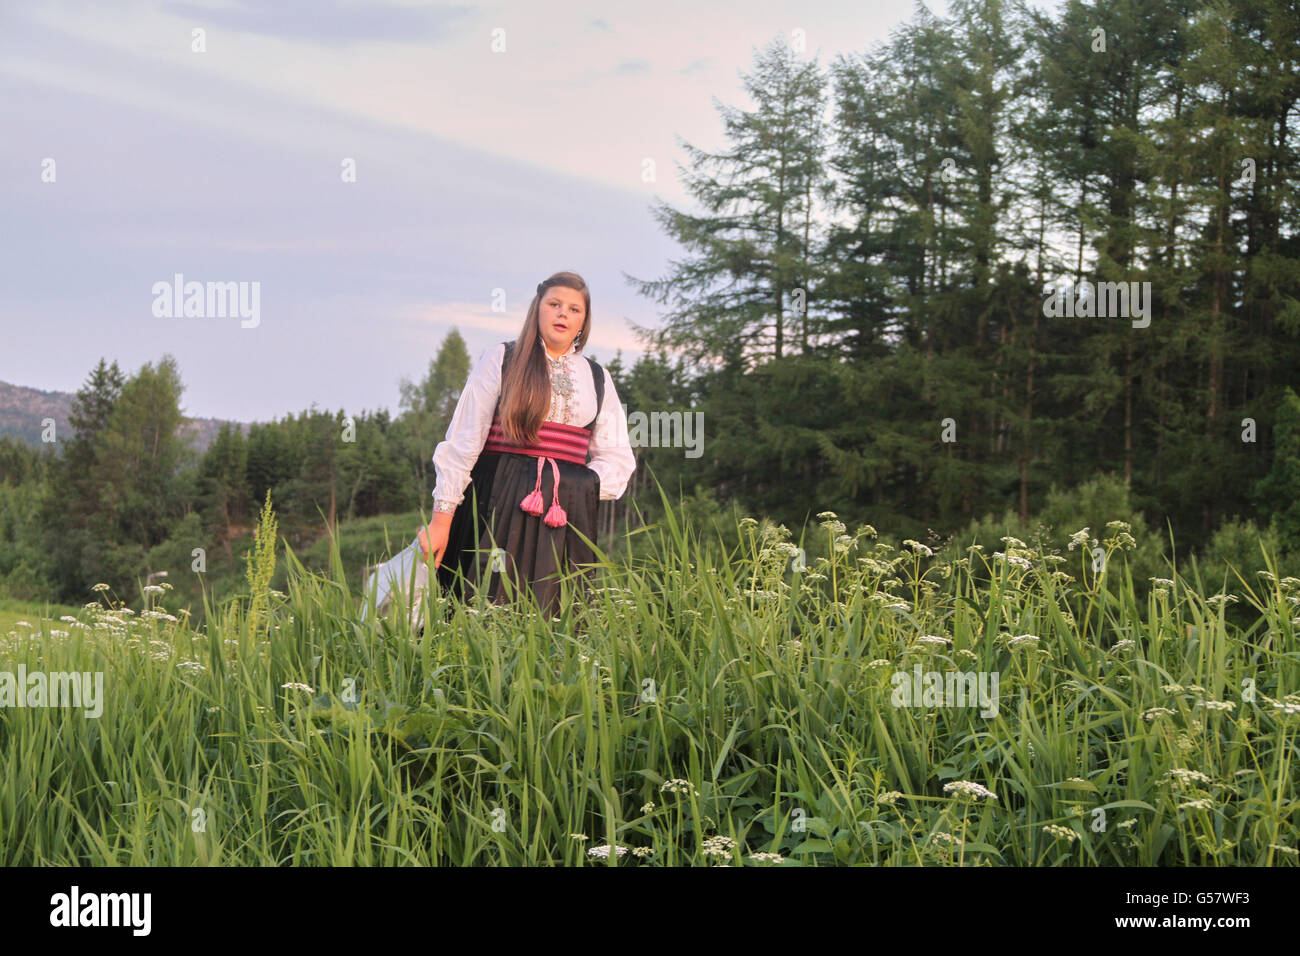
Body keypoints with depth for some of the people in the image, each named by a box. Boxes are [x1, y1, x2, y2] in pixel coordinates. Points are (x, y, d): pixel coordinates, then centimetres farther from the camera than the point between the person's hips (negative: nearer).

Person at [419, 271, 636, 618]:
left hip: (567, 515, 3)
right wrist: (442, 518, -5)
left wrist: (583, 487, -2)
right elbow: (463, 440, 2)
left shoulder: (597, 378, 17)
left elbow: (618, 458, 19)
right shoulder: (501, 359, 7)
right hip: (498, 508, -3)